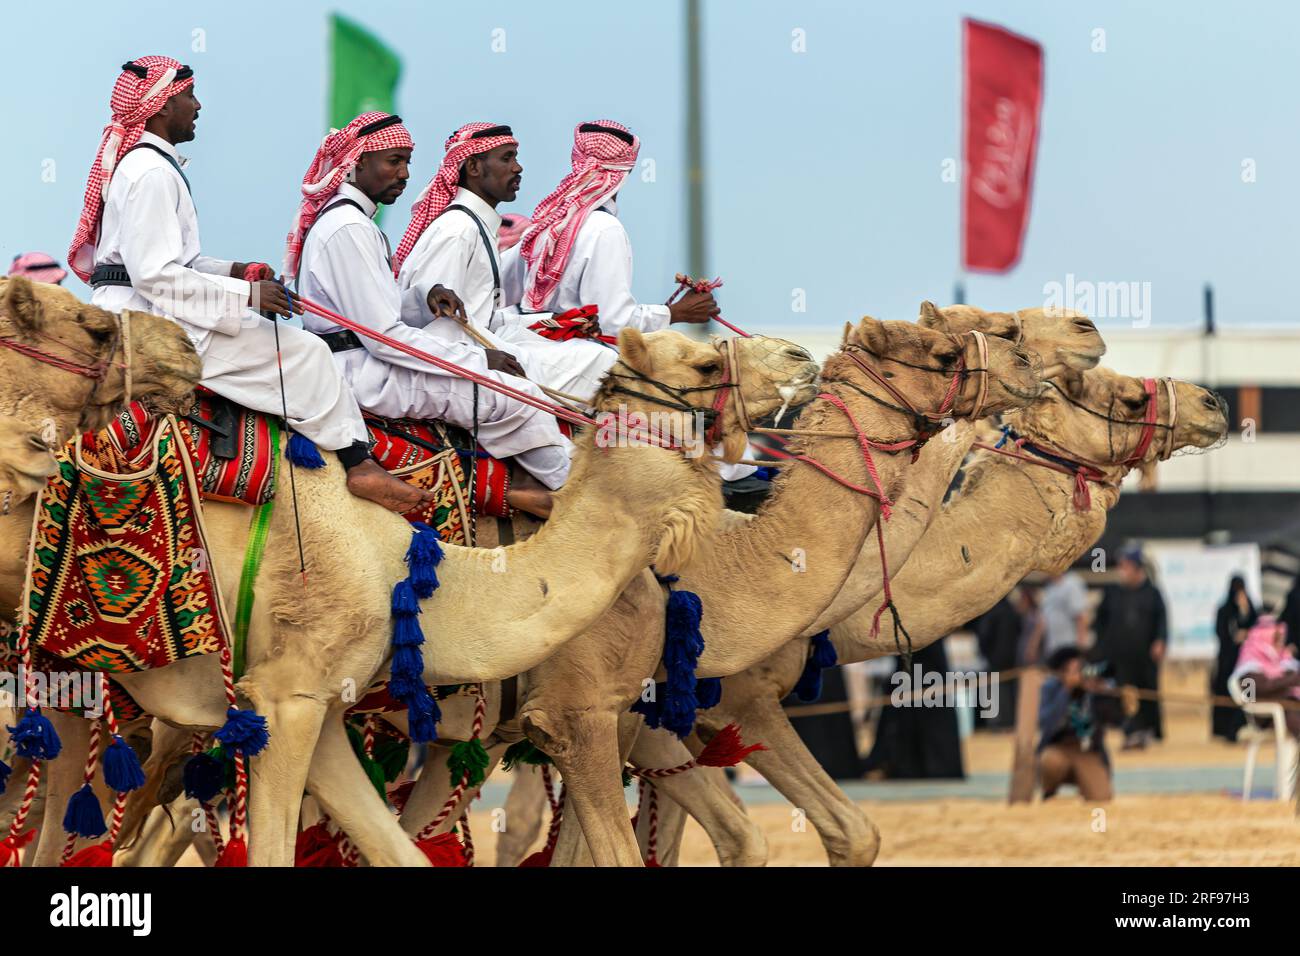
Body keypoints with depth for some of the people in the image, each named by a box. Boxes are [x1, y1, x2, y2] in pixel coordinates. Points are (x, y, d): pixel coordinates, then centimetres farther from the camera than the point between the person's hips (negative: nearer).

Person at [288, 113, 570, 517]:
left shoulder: (349, 219, 16)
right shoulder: (348, 228, -17)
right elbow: (384, 335, -21)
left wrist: (424, 297, 0)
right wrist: (478, 360, -15)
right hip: (363, 375, -11)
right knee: (521, 398, -15)